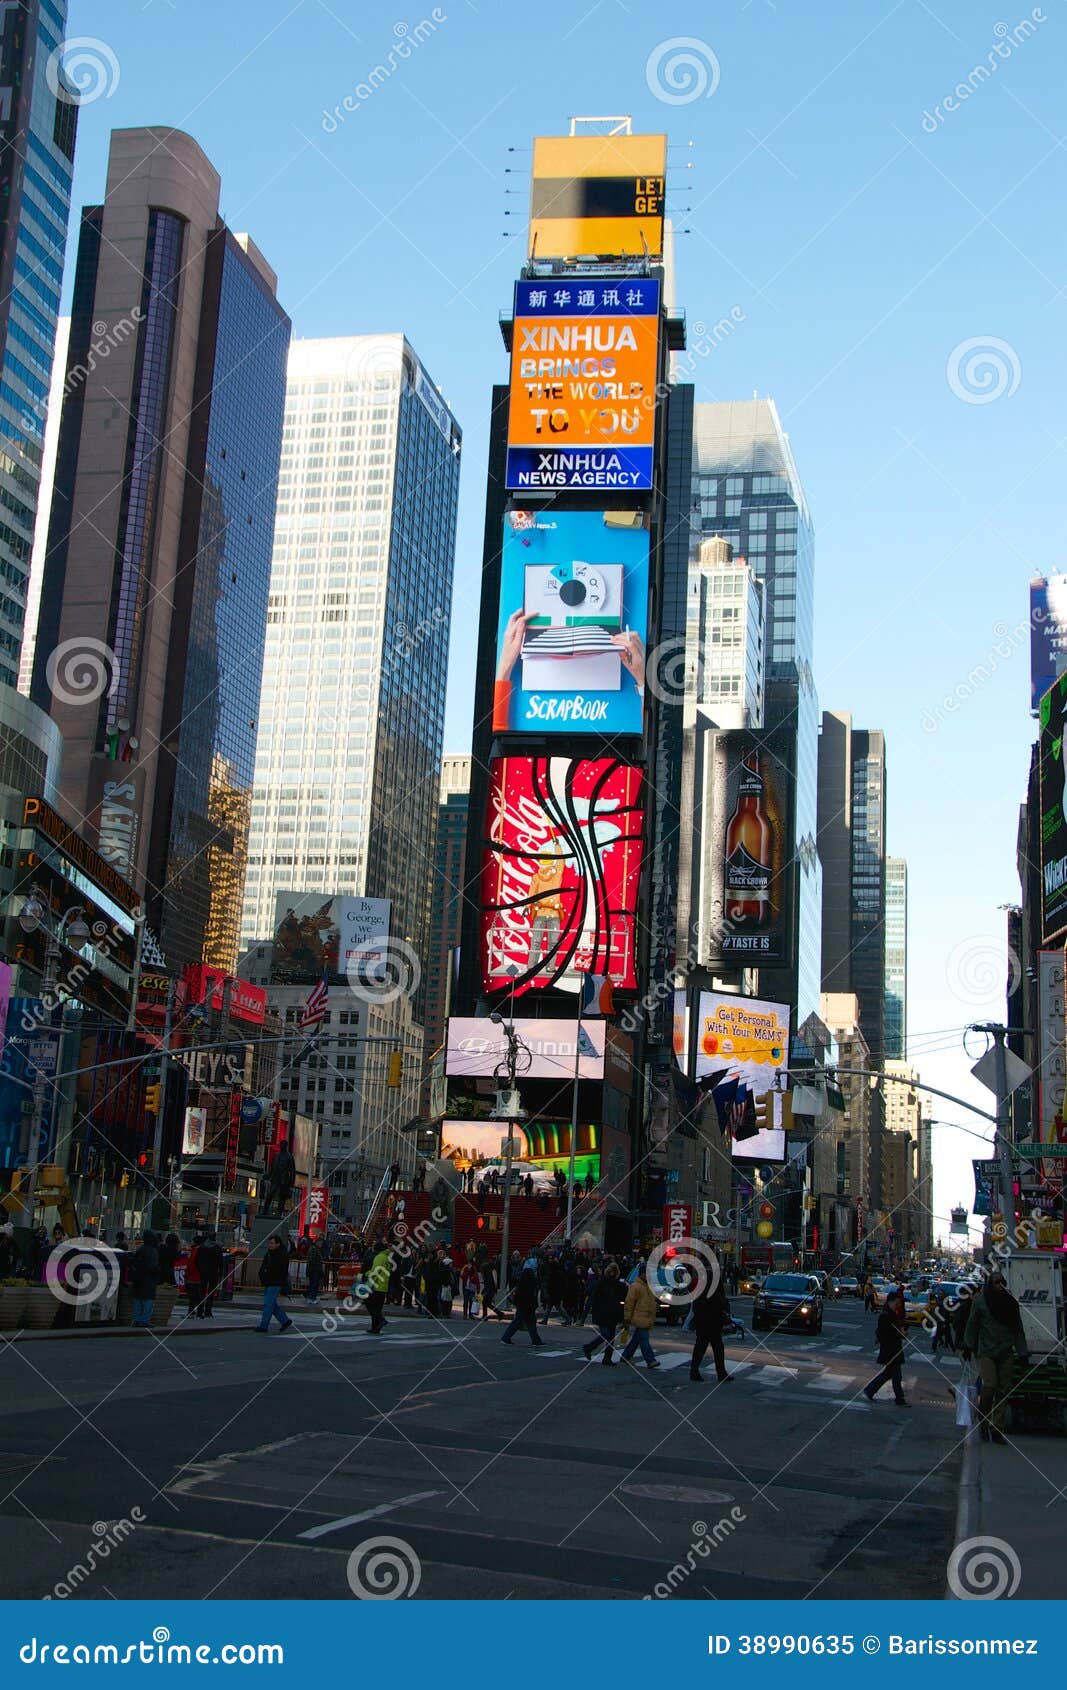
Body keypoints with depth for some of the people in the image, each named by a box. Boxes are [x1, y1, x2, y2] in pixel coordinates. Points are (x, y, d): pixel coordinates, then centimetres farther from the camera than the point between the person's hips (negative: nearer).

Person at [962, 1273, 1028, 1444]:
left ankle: (997, 1429, 6)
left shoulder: (1011, 1303, 11)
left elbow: (1018, 1329, 14)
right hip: (986, 1351, -3)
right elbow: (972, 1325, 5)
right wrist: (968, 1346, 0)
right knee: (990, 1385, -17)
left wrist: (1022, 1352, 7)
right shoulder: (979, 1301, 2)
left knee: (1003, 1391, -1)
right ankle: (982, 1416, 10)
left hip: (1006, 1353, 3)